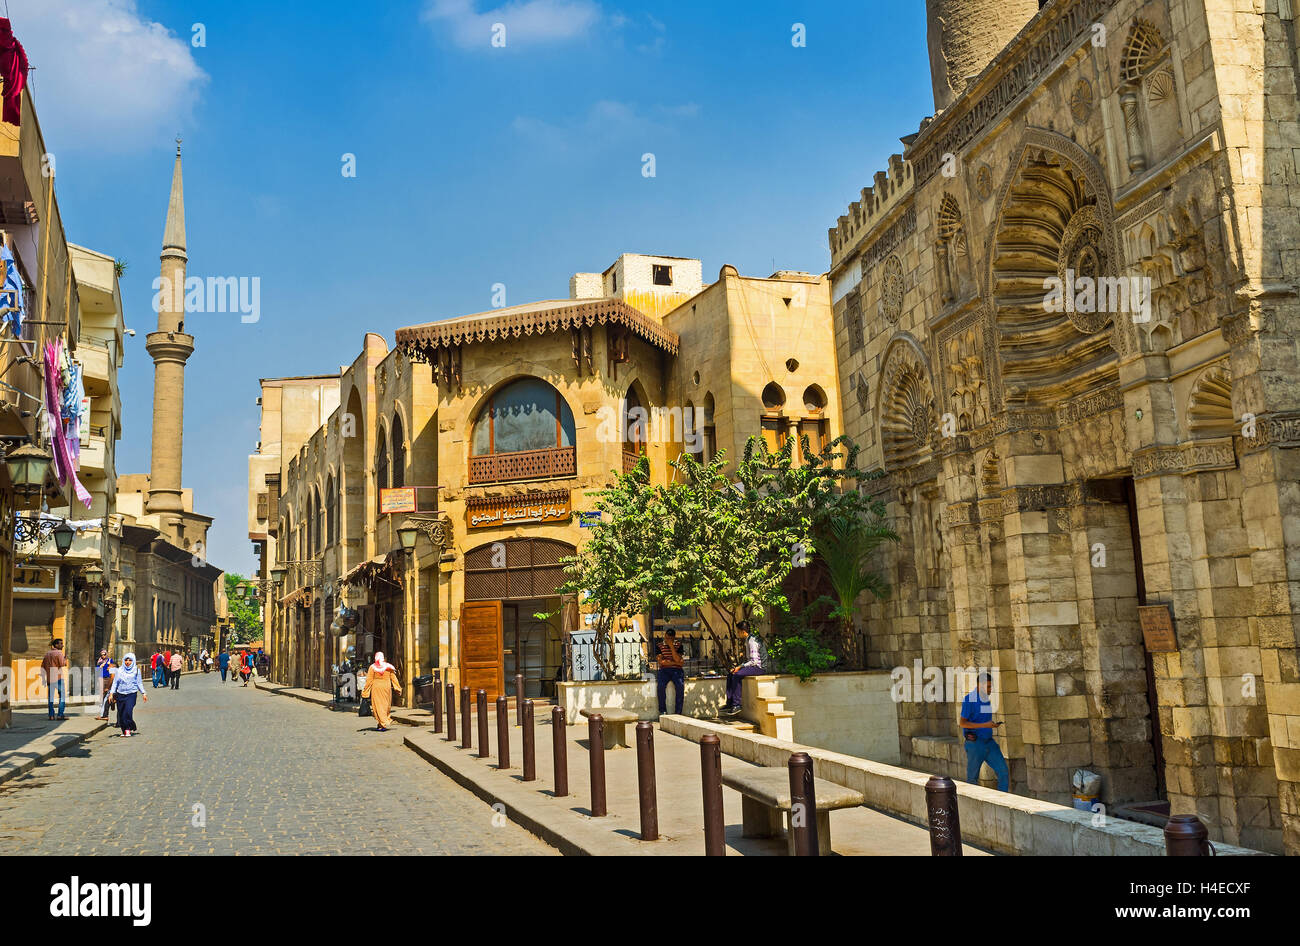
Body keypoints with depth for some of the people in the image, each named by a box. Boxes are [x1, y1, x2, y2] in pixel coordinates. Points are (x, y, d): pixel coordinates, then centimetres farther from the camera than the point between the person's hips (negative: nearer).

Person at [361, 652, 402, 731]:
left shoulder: (372, 667, -3)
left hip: (376, 688, -3)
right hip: (387, 687, 3)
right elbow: (393, 678, 5)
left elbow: (369, 680, -3)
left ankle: (384, 725, -11)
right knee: (386, 706, 13)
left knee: (378, 707, 0)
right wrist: (398, 689, 11)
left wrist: (365, 692, 3)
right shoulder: (388, 667, 3)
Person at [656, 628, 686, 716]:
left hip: (677, 670, 0)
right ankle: (662, 711, -17)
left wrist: (671, 646, -10)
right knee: (661, 686, -30)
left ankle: (678, 712, -22)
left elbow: (677, 659, -7)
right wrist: (676, 663, -5)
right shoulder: (660, 646, 8)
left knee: (680, 686, -30)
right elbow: (661, 662, -2)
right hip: (664, 670, 0)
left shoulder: (678, 646, 8)